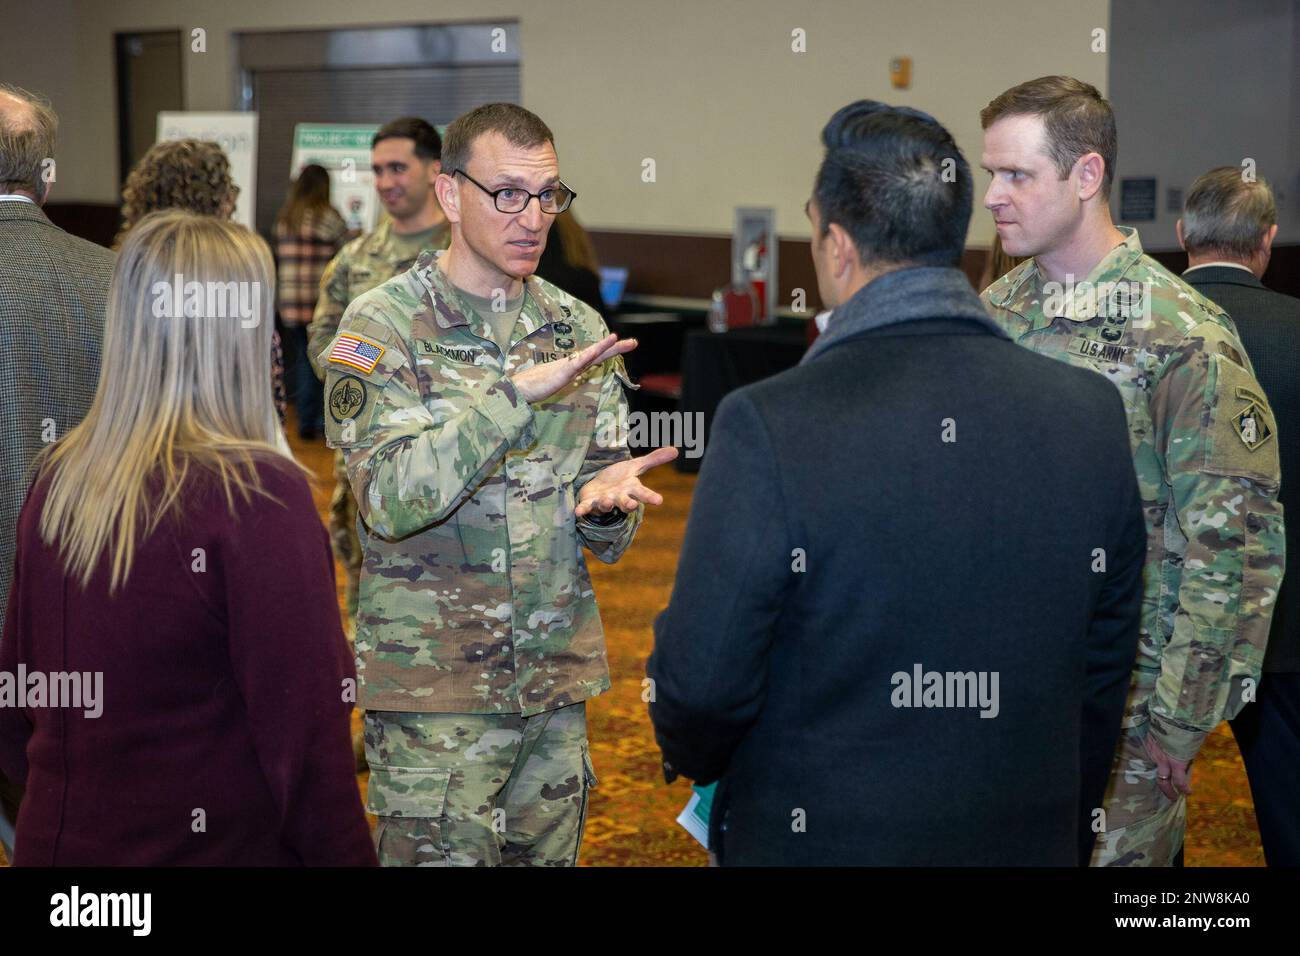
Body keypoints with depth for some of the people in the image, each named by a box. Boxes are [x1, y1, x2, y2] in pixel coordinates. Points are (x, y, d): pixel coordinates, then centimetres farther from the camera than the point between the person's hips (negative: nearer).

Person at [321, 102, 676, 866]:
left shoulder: (578, 331, 7)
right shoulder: (383, 327, -7)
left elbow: (609, 543, 10)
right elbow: (393, 499, -21)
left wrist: (605, 499, -14)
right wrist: (515, 395, -27)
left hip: (559, 676, 5)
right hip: (433, 689, -5)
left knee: (549, 852, 14)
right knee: (437, 851, 0)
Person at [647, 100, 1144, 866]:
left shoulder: (768, 427, -20)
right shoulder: (1093, 417, -7)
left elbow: (701, 680, -14)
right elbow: (1105, 672, 2)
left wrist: (694, 761, 8)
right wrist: (1066, 834, 15)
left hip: (817, 836, -4)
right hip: (1029, 843, 4)